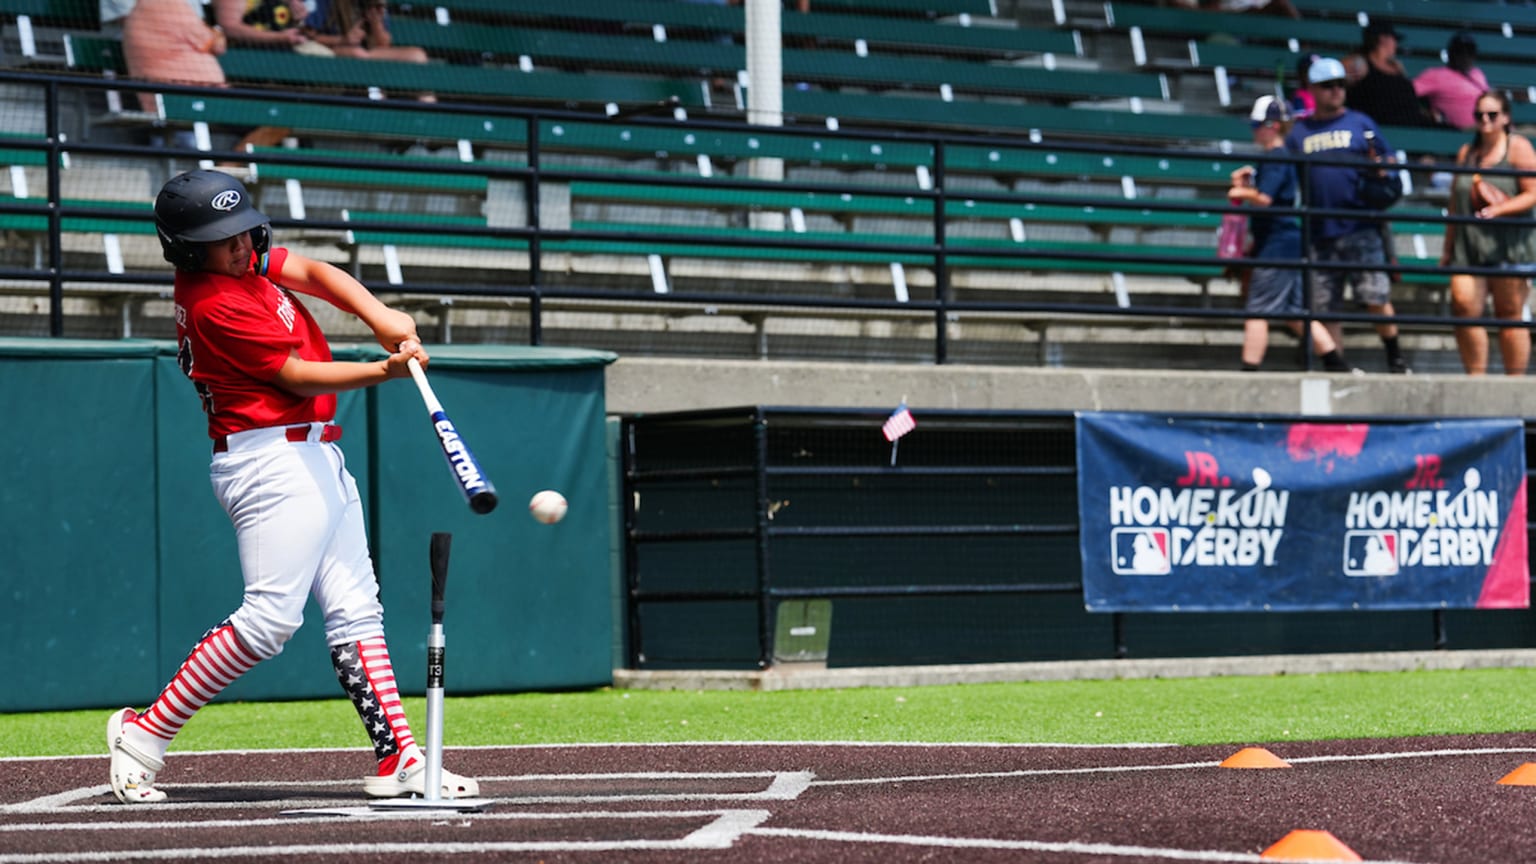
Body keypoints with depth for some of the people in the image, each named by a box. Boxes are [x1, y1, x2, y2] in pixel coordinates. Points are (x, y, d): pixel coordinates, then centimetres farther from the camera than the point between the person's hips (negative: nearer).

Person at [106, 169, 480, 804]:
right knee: (270, 619, -14)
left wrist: (380, 318, -9)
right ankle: (145, 734, -5)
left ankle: (399, 760, 5)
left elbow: (314, 273, 6)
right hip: (273, 461, -10)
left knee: (357, 613, 6)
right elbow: (297, 377, -18)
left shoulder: (242, 259, 8)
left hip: (316, 459, 10)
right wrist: (386, 370, -23)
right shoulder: (214, 304, -19)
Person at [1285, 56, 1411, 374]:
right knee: (1325, 309, 3)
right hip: (1319, 236, 2)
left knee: (1377, 300, -8)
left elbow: (1389, 165, 12)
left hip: (1361, 229, -2)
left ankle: (1396, 361, 5)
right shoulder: (1299, 133, 15)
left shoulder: (1361, 124, 10)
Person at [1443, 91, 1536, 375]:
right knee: (1464, 306, -12)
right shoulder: (1466, 152, 18)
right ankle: (1475, 378, -7)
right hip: (1469, 245, 4)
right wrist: (1448, 248, 17)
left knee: (1510, 315, -2)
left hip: (1509, 247, -4)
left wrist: (1498, 210, -19)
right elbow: (1456, 204, 20)